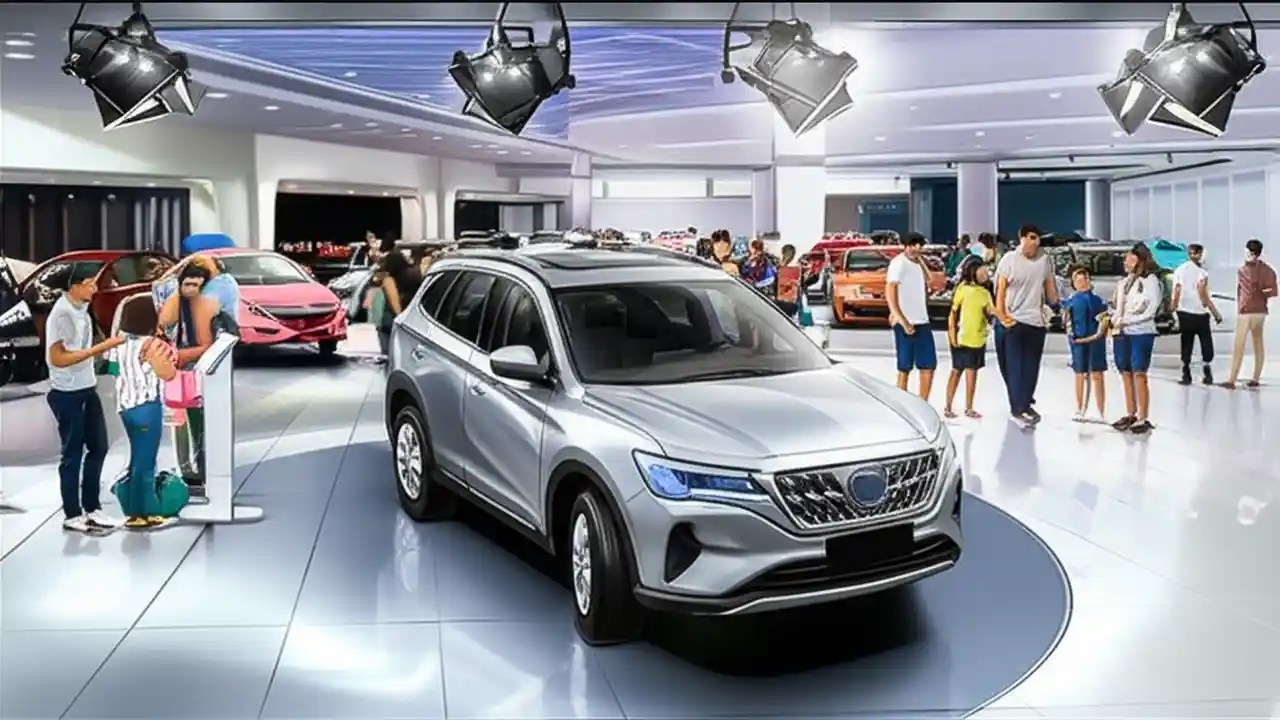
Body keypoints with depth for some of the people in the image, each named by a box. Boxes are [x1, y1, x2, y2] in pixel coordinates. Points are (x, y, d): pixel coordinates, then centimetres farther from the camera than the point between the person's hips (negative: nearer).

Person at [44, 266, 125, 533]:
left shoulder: (81, 309, 7)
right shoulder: (62, 315, -19)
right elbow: (58, 358, -22)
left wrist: (108, 347, 4)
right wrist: (100, 347, -22)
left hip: (88, 390, 9)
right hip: (68, 395, -9)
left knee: (98, 447, 14)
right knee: (73, 455, 2)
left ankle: (92, 508, 26)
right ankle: (72, 515, 15)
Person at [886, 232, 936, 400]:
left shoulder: (919, 263, 15)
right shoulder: (899, 263, -10)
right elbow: (890, 293, -17)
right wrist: (903, 321, -21)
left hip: (922, 322, 8)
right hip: (906, 323, -8)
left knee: (929, 366, 7)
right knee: (905, 368, 0)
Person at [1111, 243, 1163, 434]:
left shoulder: (1151, 280, -2)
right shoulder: (1123, 283, 16)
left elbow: (1150, 310, -9)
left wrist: (1126, 320, -13)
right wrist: (1114, 318, -3)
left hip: (1141, 333, -6)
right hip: (1122, 334, 6)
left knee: (1139, 375, -8)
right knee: (1126, 374, 8)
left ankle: (1143, 419, -7)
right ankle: (1130, 415, 16)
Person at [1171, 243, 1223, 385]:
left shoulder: (1179, 271, 3)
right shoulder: (1201, 272, -10)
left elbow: (1176, 295, 3)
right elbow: (1204, 296, -13)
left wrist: (1175, 313, 12)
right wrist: (1216, 313, -6)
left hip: (1184, 314, 4)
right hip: (1200, 314, -4)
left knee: (1186, 345, 9)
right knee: (1206, 344, 7)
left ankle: (1186, 375, 6)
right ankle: (1208, 375, 6)